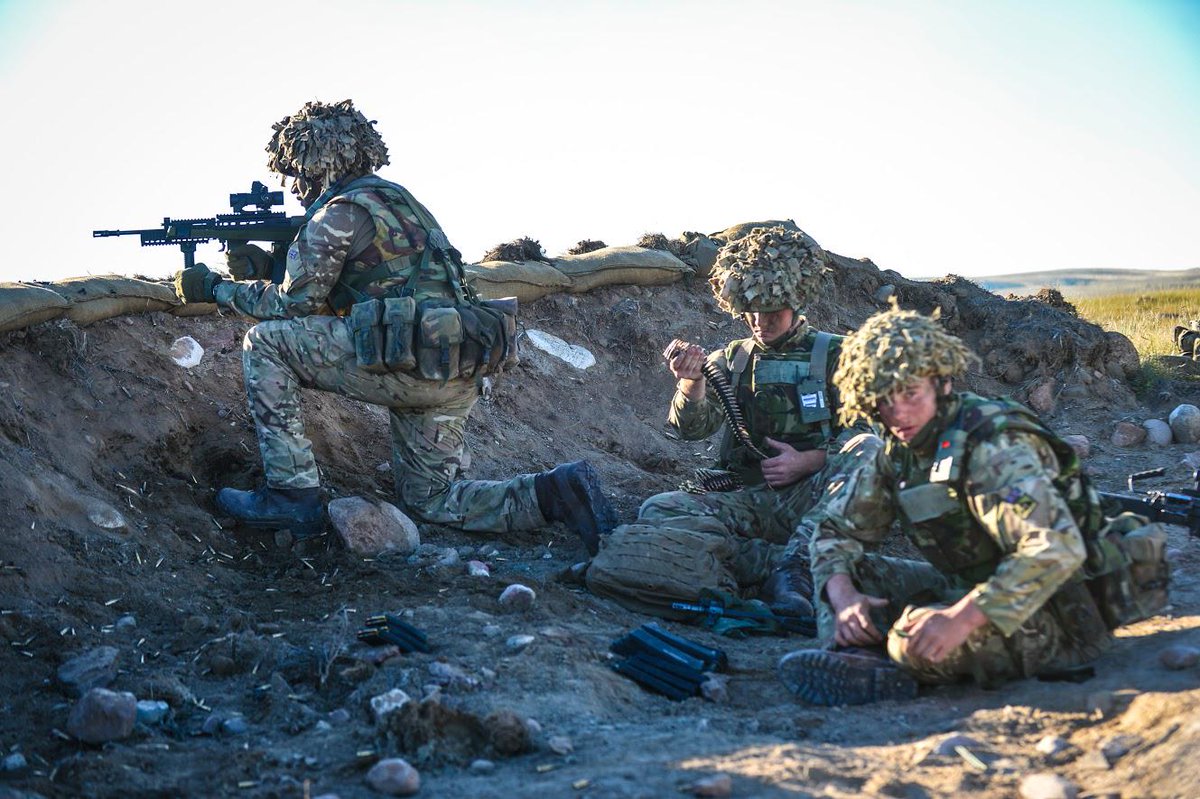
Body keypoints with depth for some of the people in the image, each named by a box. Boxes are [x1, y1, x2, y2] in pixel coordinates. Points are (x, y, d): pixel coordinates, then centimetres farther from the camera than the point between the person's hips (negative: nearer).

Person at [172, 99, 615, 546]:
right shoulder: (392, 198, 24)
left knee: (265, 343, 1)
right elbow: (325, 289, 29)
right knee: (430, 500, 20)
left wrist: (216, 288, 9)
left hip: (406, 365, -9)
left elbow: (295, 305, -2)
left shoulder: (340, 211, -5)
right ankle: (556, 492, 3)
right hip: (457, 381, 9)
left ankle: (291, 495, -1)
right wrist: (263, 268, 23)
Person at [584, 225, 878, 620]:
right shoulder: (732, 359, 19)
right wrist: (692, 383, -18)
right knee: (659, 511, -27)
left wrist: (810, 461, -15)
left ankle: (796, 567, -40)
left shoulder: (833, 355, 11)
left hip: (809, 497, -2)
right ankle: (780, 563, -36)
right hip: (742, 498, 3)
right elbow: (693, 428, 3)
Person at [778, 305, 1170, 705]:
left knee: (918, 639, -34)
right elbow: (831, 526, 8)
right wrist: (843, 597, -13)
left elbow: (1056, 548, -35)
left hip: (1059, 615, -8)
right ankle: (863, 659, -23)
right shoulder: (896, 454, 2)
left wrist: (962, 617, -40)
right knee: (848, 572, -3)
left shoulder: (995, 444, -23)